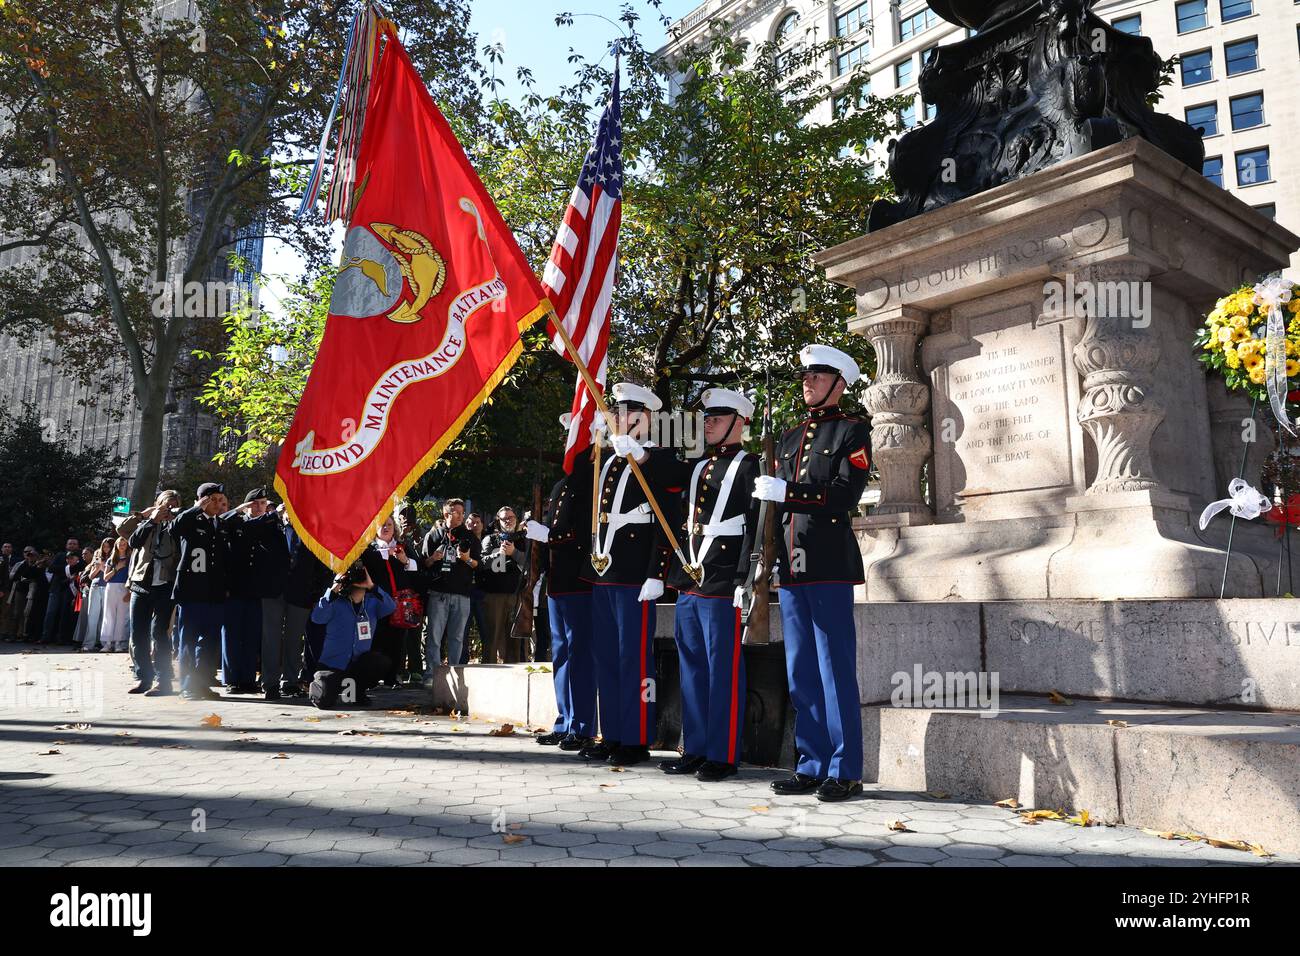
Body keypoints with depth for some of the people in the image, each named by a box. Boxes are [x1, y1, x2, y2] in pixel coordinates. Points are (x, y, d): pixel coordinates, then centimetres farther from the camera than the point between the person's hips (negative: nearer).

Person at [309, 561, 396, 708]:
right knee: (326, 701, -19)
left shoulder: (372, 602, -2)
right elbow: (317, 617, -28)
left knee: (382, 663, -26)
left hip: (359, 661, 3)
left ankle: (358, 692, 4)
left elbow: (390, 607, -21)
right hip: (333, 662, -3)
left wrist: (372, 586, -31)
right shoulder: (336, 603, -11)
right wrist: (333, 591, -35)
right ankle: (319, 683, 21)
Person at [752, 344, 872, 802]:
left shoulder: (852, 431, 1)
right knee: (801, 673, 9)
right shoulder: (789, 437, 20)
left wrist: (787, 493, -18)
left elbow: (844, 496, -12)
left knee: (835, 670, -4)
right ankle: (812, 766, 17)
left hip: (830, 565, -7)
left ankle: (845, 771, 5)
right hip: (791, 567, 7)